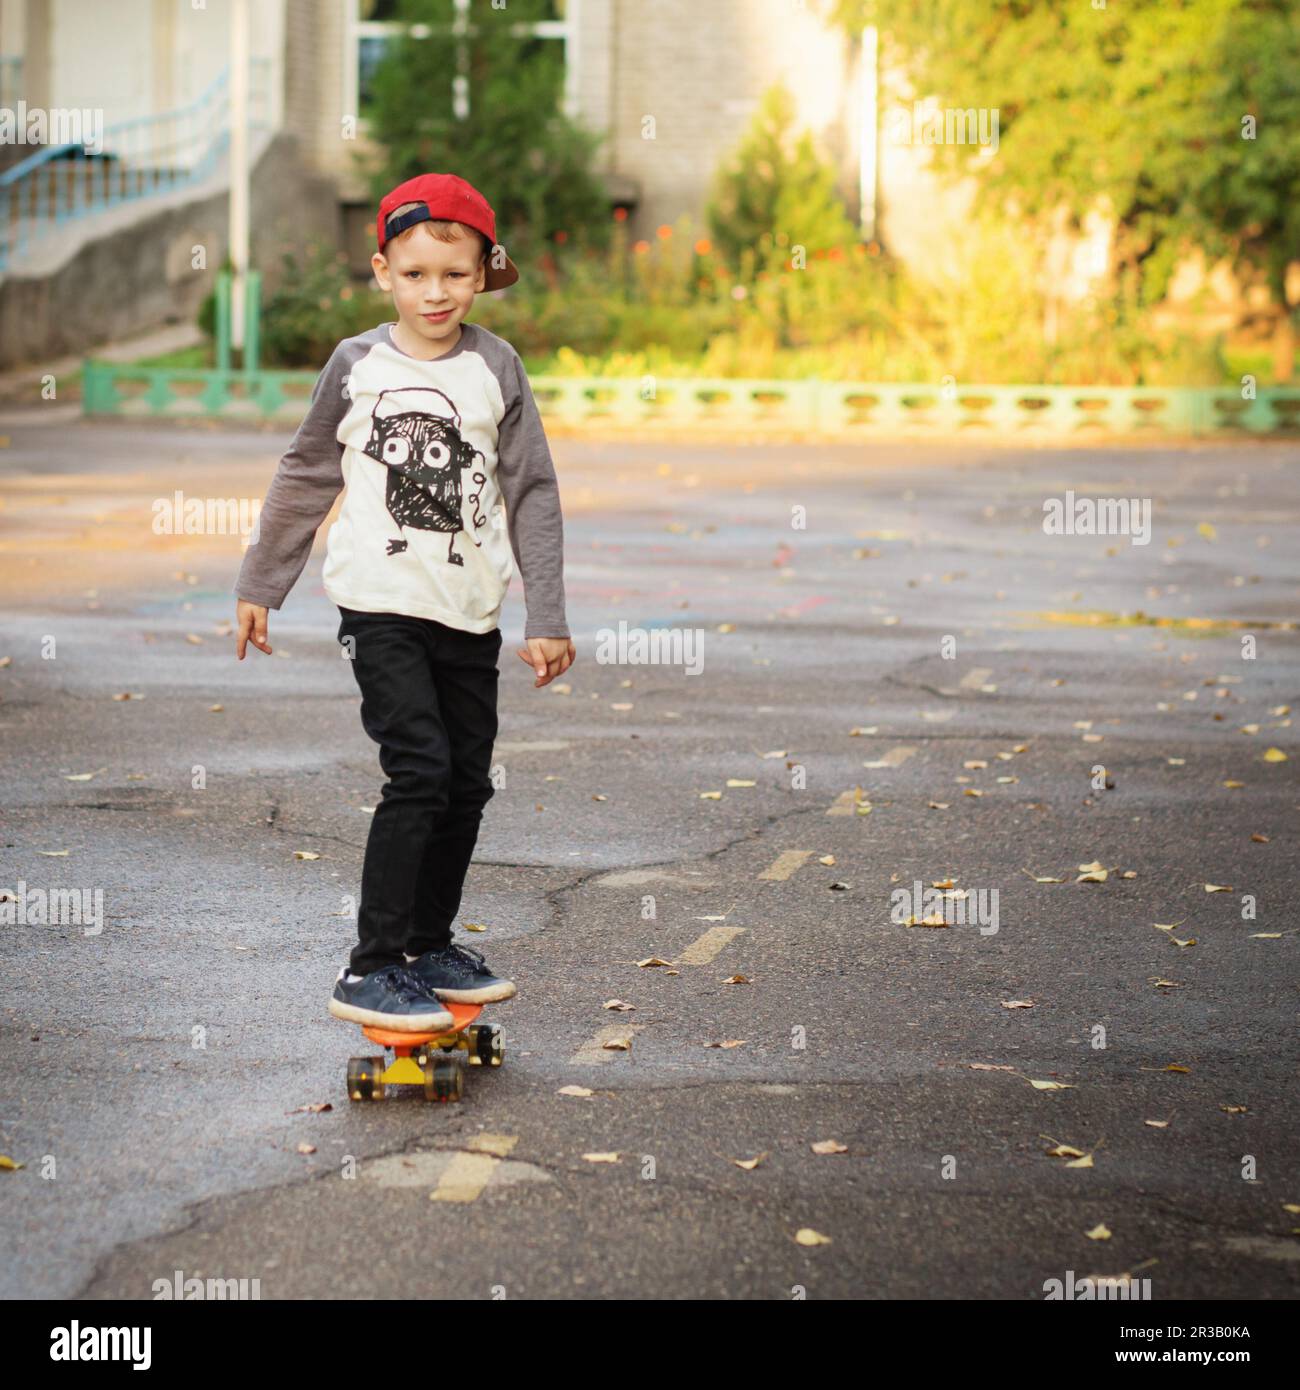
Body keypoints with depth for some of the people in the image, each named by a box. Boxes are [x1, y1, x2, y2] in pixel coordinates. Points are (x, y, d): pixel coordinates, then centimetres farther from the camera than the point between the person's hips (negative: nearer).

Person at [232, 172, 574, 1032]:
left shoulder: (496, 367, 1)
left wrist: (548, 621, -2)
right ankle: (371, 969, -9)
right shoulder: (357, 366, 0)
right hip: (381, 605, -3)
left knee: (468, 782, 8)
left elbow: (534, 494, 3)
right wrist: (260, 586, 16)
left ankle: (429, 945, 25)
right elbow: (306, 478, 12)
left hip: (471, 613, 3)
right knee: (419, 771, -14)